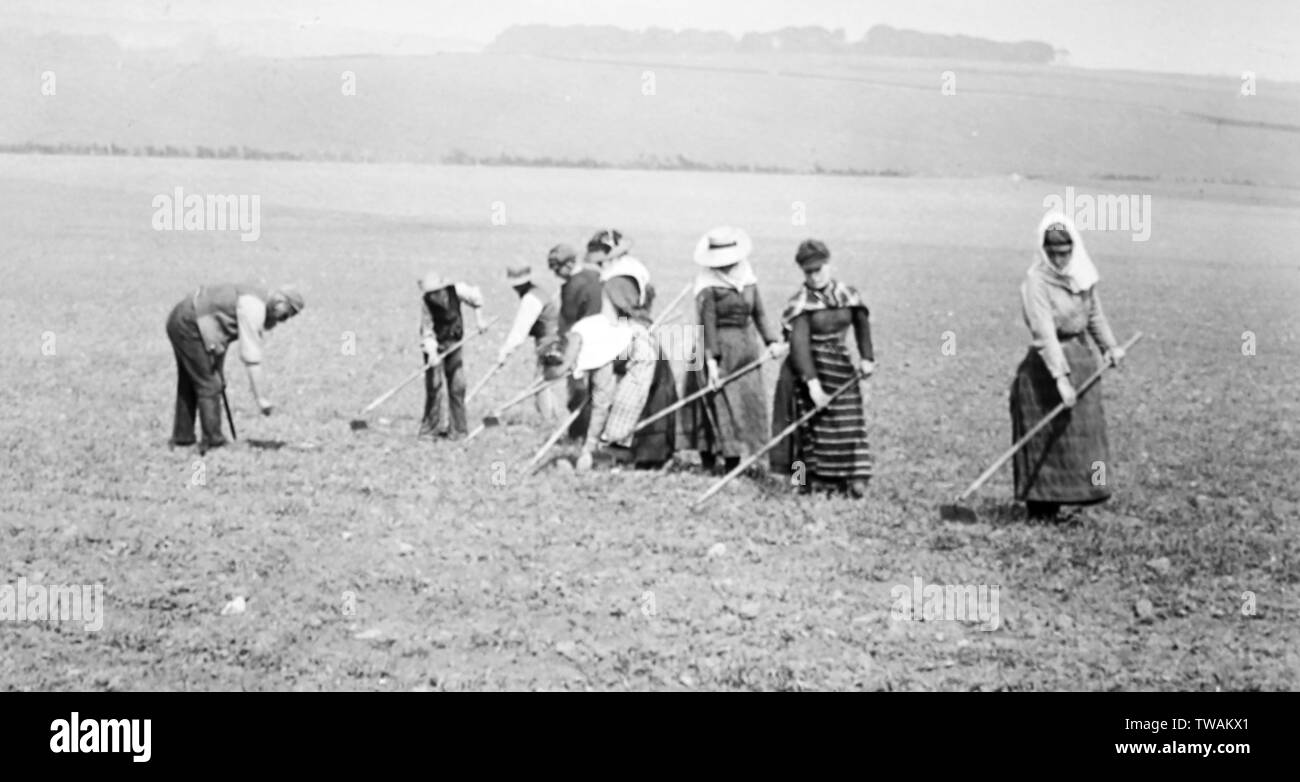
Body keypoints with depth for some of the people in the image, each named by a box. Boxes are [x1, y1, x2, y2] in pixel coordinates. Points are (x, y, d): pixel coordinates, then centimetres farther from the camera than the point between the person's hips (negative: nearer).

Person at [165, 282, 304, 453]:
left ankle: (182, 438, 29)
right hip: (189, 325, -11)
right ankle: (212, 441, -2)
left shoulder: (257, 300, 10)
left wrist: (218, 369, 18)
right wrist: (261, 398, -22)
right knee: (209, 386, -6)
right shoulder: (254, 309, -21)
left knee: (189, 384, 20)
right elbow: (251, 356, -23)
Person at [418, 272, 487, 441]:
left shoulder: (456, 290, -20)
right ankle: (430, 428, 1)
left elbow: (476, 296, 1)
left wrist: (479, 319, 2)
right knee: (433, 385, -10)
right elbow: (427, 332, -22)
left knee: (458, 386, -1)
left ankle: (458, 429, 7)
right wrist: (432, 354, -34)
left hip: (454, 344, 2)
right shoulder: (426, 302, -24)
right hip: (434, 345, -2)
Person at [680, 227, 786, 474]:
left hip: (746, 347, 6)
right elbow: (707, 323, -16)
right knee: (721, 408, -8)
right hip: (719, 351, -6)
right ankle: (708, 467, 0)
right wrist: (711, 361, -21)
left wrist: (773, 340, -3)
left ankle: (733, 467, 12)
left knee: (749, 405, 6)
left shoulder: (747, 278, 7)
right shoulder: (709, 285, -12)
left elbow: (758, 313, 11)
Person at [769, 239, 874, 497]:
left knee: (849, 422, 0)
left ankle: (854, 477, 2)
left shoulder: (847, 295, 1)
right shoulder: (802, 303, -12)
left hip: (842, 367, 4)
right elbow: (799, 344, -20)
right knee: (813, 424, 1)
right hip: (810, 367, -3)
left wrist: (867, 358, 3)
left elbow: (862, 324, 16)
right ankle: (814, 477, 9)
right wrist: (813, 382, -27)